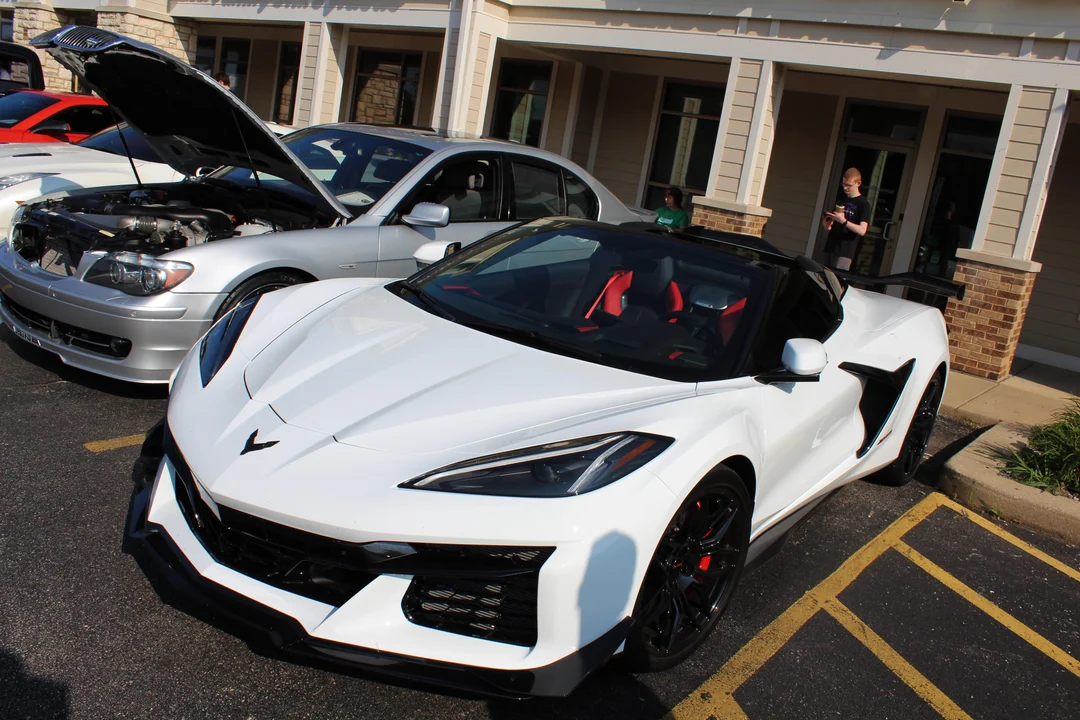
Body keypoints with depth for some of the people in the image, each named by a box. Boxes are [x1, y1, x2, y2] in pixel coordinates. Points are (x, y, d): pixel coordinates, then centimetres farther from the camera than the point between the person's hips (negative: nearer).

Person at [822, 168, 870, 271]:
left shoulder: (863, 204, -4)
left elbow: (862, 230, -15)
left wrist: (844, 221, -25)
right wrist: (826, 223, 2)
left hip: (845, 252, -7)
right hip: (830, 248, 7)